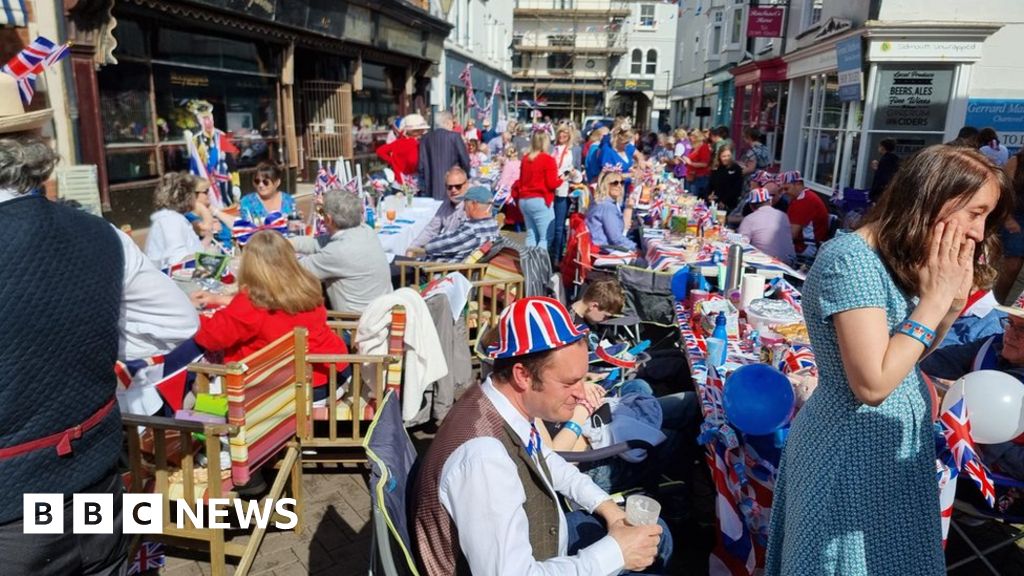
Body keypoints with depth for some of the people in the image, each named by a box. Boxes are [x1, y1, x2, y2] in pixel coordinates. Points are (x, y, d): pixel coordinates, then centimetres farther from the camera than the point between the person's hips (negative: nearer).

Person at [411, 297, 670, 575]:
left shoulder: (516, 402, -12)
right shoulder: (483, 457, -38)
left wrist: (603, 503, -1)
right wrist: (615, 552, -26)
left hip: (537, 547, 7)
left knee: (654, 538, 15)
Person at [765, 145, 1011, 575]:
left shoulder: (898, 258, 5)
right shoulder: (852, 258, -24)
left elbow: (909, 355, 11)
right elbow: (873, 384, -28)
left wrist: (954, 300, -4)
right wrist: (934, 299, -21)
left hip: (893, 448, 9)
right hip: (855, 455, -9)